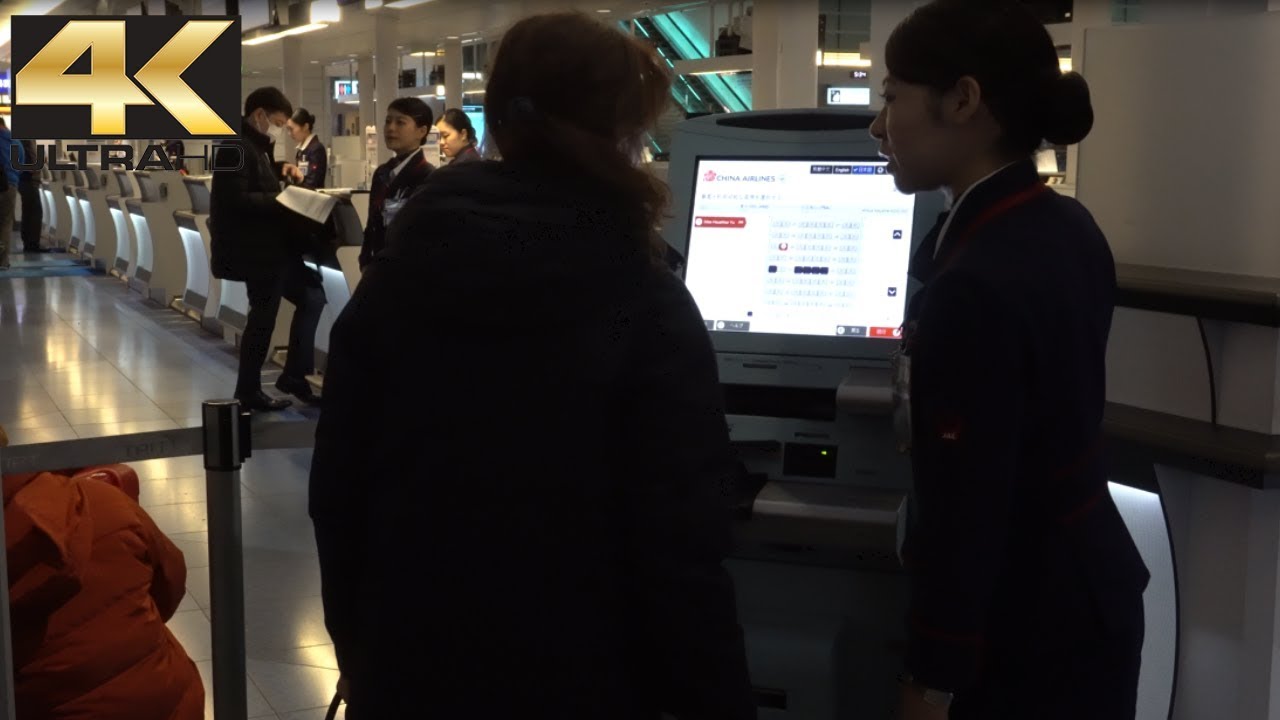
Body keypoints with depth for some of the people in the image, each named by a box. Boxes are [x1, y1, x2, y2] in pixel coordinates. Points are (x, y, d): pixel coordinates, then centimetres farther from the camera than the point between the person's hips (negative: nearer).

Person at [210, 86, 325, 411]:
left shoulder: (256, 145, 16)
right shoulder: (236, 147, -17)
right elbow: (236, 200, -26)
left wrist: (279, 170, 9)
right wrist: (281, 199, -22)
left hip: (272, 245, 10)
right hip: (254, 249, -10)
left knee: (312, 296, 13)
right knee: (263, 317, 0)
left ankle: (294, 375, 18)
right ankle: (249, 391, 16)